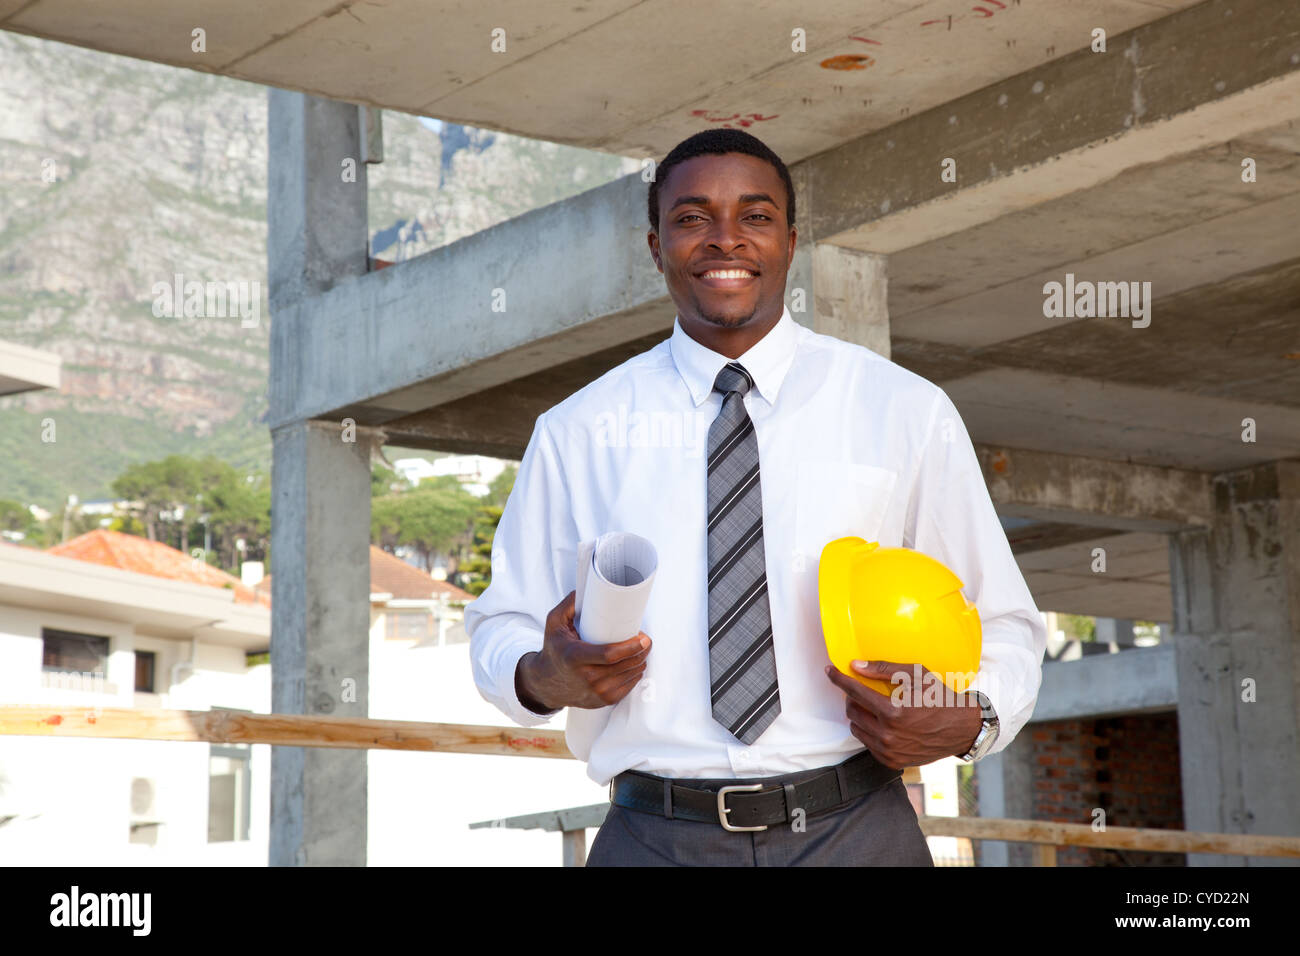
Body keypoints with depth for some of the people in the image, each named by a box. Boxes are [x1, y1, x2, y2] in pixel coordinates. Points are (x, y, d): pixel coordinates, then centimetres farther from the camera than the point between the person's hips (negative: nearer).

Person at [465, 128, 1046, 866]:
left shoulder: (906, 411, 3)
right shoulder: (574, 434, 5)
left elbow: (1001, 628, 7)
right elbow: (501, 630, 12)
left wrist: (971, 717, -14)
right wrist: (544, 677, -11)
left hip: (854, 833, 0)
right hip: (653, 838, 0)